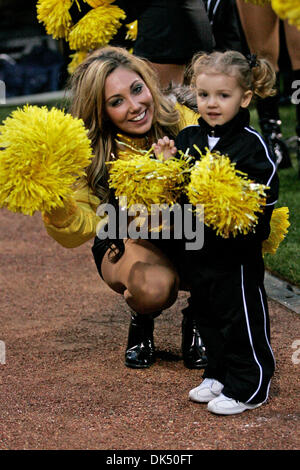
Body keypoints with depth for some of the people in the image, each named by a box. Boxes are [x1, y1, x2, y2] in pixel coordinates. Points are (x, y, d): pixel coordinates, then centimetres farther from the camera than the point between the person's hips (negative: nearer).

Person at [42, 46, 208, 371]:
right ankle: (141, 321, 4)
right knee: (154, 288, -35)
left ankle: (197, 320, 2)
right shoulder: (91, 152, -17)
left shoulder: (182, 122, -17)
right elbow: (78, 230, -23)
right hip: (128, 244, -1)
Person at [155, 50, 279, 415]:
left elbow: (266, 193, -16)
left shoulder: (251, 144, -12)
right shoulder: (188, 138, 5)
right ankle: (219, 375, 34)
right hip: (198, 248, 7)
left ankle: (247, 387, 14)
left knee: (242, 318, 2)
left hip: (237, 251, -7)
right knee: (208, 315, 18)